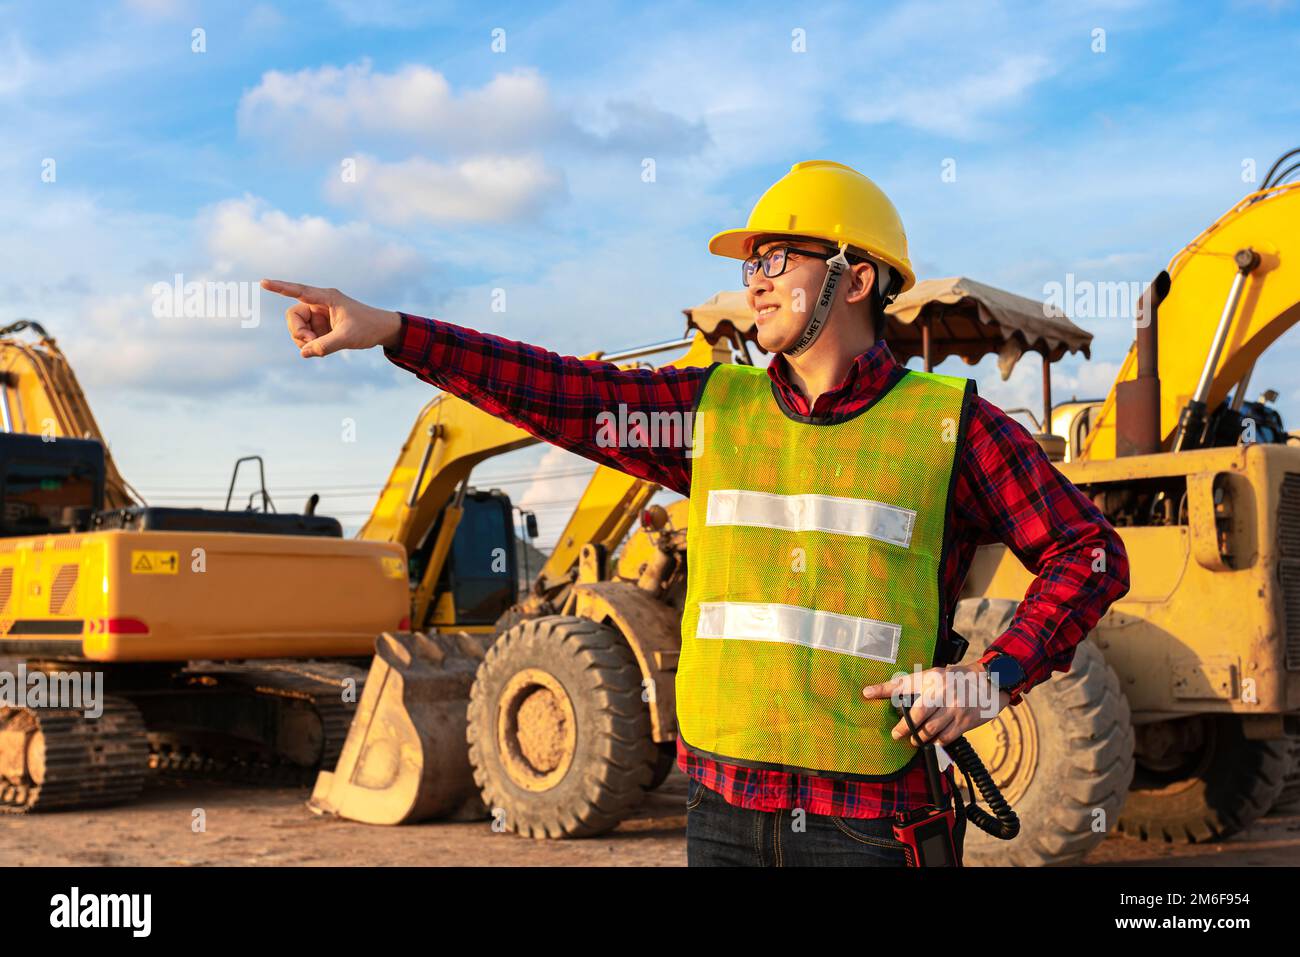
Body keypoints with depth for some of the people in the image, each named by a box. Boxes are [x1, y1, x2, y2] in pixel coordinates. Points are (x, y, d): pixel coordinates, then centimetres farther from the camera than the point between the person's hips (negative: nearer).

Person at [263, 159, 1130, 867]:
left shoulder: (949, 425, -2)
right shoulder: (717, 410, 9)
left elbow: (1089, 554, 0)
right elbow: (566, 394, 2)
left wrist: (995, 677, -14)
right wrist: (389, 330, -5)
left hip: (875, 819, -3)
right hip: (725, 804, 4)